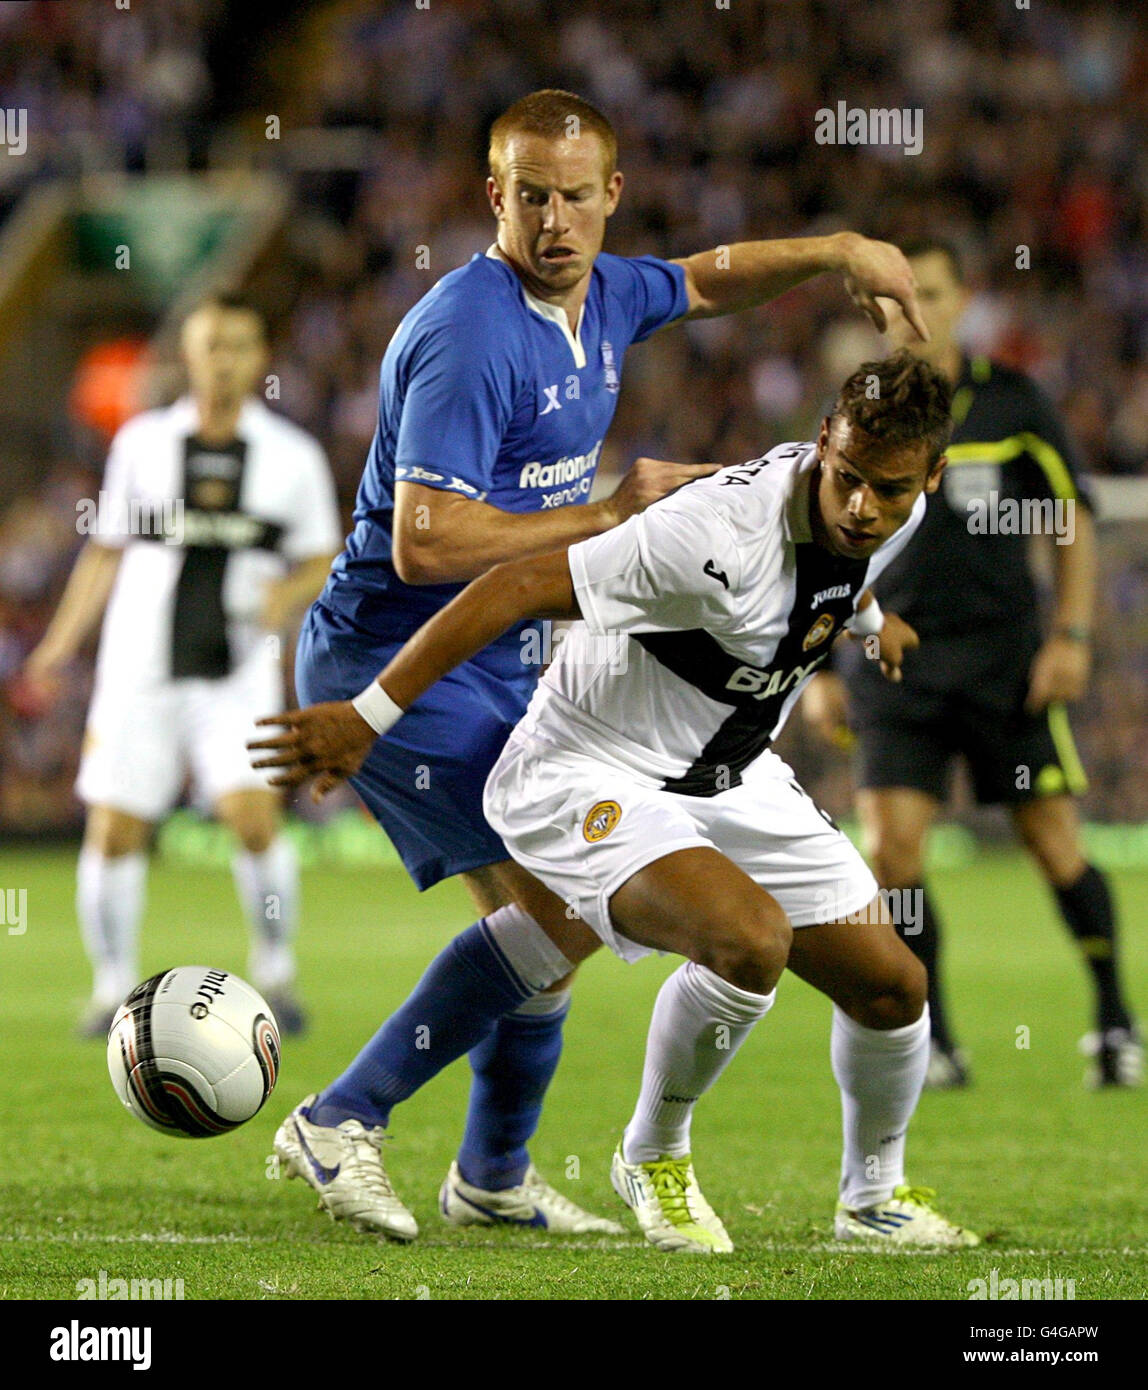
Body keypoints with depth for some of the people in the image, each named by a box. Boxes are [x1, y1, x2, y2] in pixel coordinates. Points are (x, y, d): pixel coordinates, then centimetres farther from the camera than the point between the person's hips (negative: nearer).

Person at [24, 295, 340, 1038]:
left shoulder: (293, 456, 3)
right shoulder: (142, 442, 6)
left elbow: (320, 560, 11)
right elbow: (107, 551, 13)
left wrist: (285, 597, -10)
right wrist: (62, 642, 7)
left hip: (238, 676, -1)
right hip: (139, 670, 1)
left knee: (253, 814, -18)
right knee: (113, 831, -4)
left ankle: (275, 970, 1)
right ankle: (114, 987, 13)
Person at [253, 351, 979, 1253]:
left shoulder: (897, 515, -9)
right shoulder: (717, 534, -34)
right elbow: (523, 586, -30)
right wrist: (368, 717, -28)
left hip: (729, 776, 8)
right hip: (587, 778, -8)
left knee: (890, 984, 5)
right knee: (749, 939, -32)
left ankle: (875, 1197, 33)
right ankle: (655, 1158, -4)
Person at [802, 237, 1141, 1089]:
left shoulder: (1013, 403, 3)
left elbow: (1073, 522, 7)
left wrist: (1072, 635, -3)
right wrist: (817, 671, 8)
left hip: (1005, 661, -1)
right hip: (896, 660, 1)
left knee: (1055, 843, -1)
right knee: (892, 844, -12)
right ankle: (932, 1043, -1)